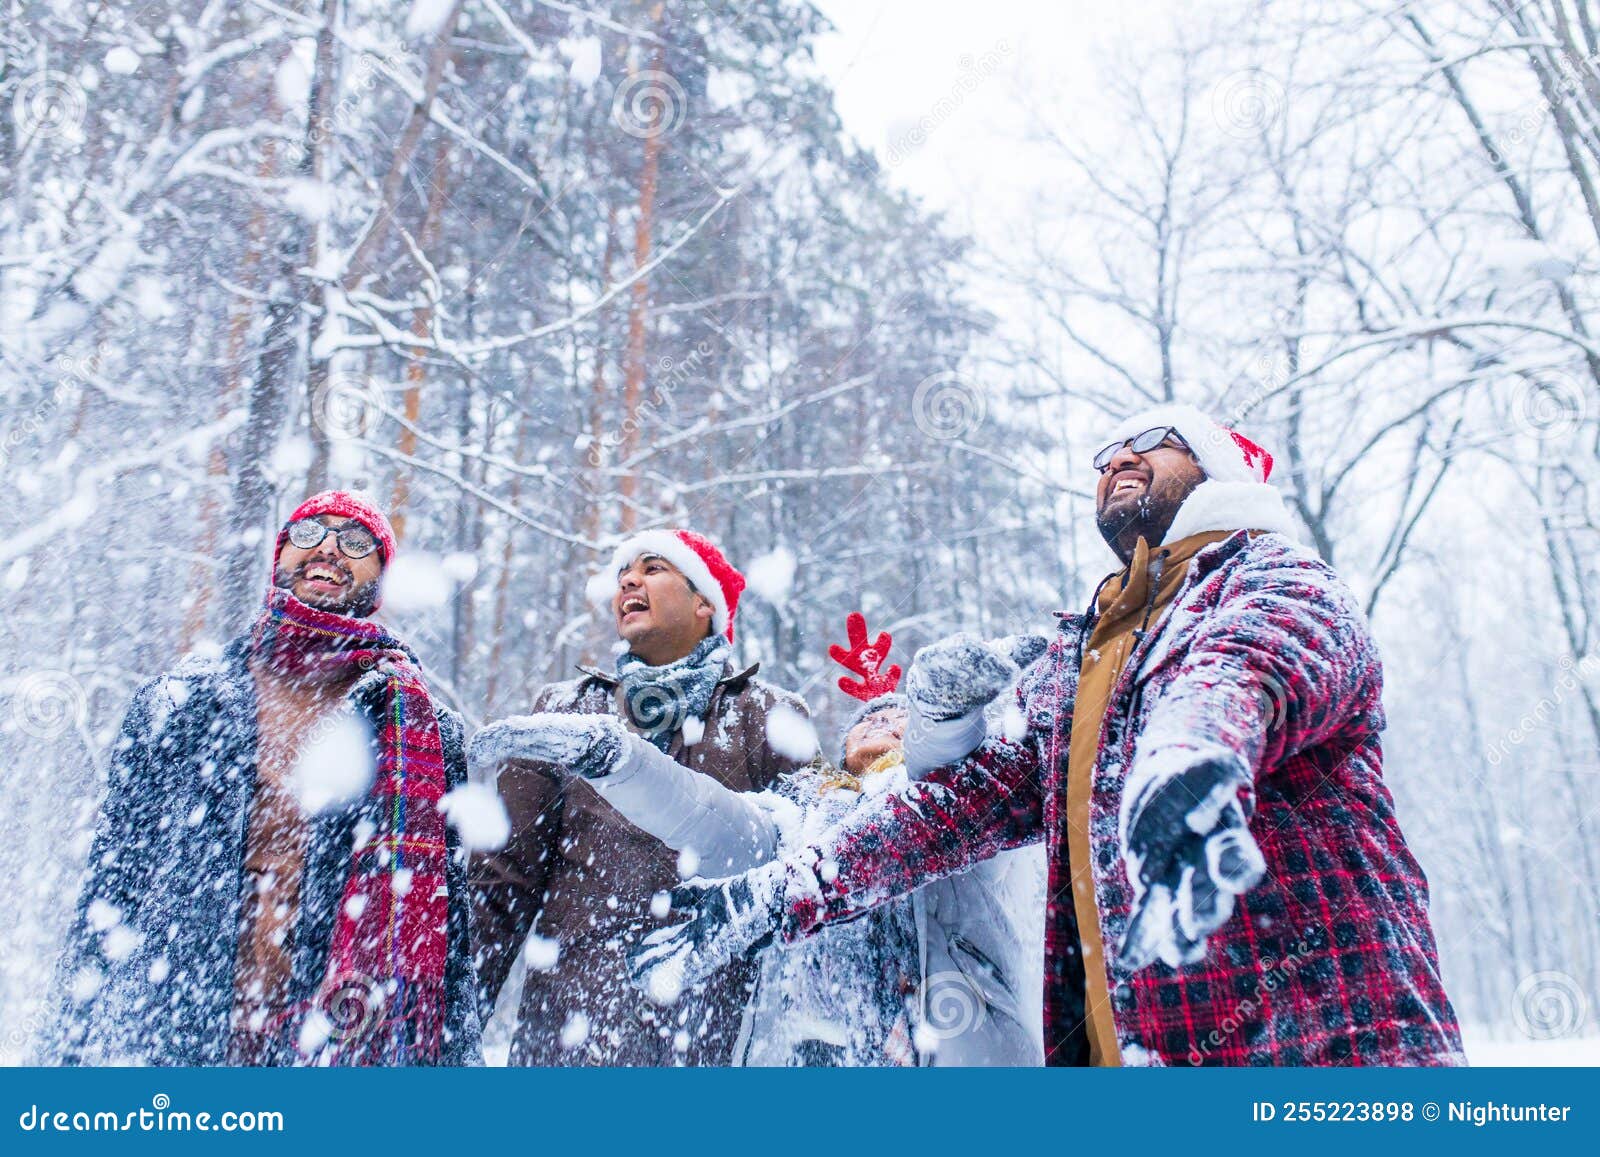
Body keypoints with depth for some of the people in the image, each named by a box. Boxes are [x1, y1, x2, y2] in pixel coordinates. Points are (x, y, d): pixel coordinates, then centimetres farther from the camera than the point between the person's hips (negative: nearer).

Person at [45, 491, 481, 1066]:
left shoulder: (427, 733, 5)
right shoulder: (175, 704, 9)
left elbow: (449, 928, 6)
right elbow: (109, 896, 10)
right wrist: (85, 1053, 4)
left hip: (352, 1053, 0)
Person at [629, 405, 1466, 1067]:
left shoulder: (1276, 579, 2)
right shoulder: (1071, 662, 20)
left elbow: (1249, 660, -22)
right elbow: (970, 797, 14)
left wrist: (1193, 750, -45)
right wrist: (780, 894, 6)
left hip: (1318, 1034, -5)